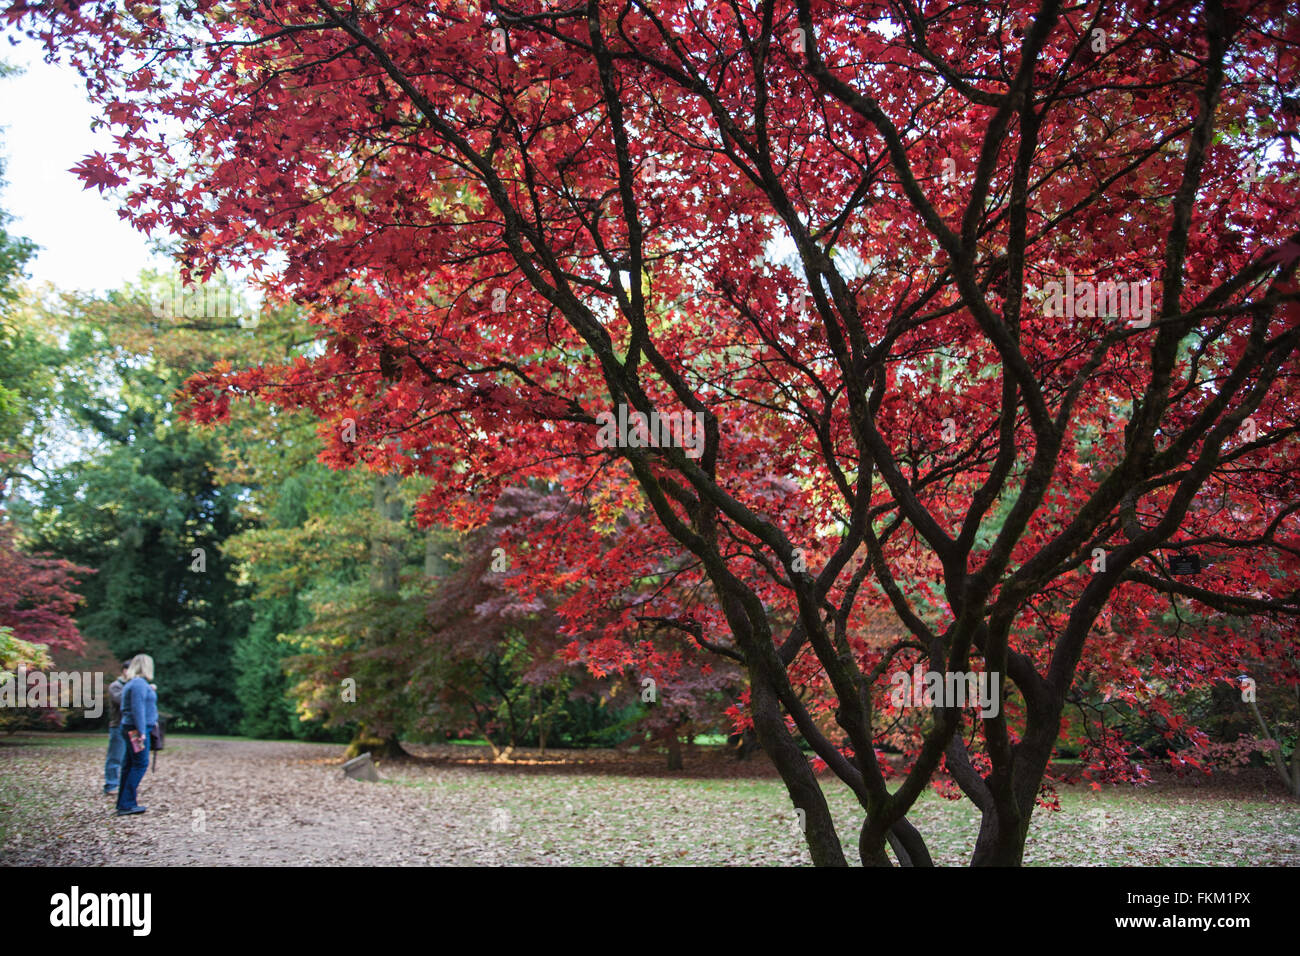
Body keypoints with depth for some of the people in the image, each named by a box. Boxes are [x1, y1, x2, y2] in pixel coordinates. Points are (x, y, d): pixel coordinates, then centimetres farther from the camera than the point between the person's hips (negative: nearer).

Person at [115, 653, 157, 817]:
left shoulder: (133, 683, 19)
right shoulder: (139, 684, -14)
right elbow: (137, 709, -21)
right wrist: (141, 732, -22)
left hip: (130, 729, 11)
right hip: (137, 730, -11)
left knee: (130, 765, 12)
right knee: (140, 764, -9)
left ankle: (124, 804, 17)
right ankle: (126, 804, -10)